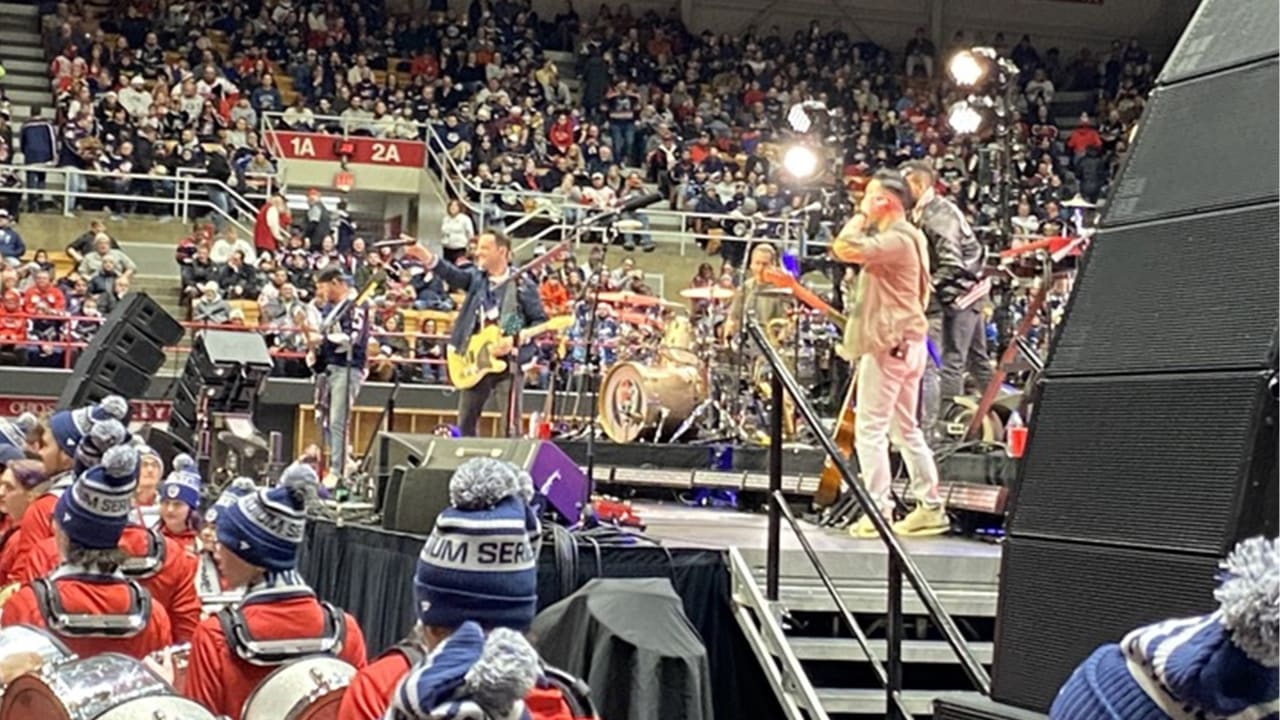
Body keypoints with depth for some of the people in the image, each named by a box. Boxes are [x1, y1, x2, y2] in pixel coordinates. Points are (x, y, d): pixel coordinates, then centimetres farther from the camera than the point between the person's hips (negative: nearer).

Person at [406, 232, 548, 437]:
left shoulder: (524, 285, -2)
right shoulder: (476, 277, 9)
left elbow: (541, 321, -1)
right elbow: (452, 274, -10)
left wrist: (515, 340, -15)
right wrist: (425, 256, -27)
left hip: (508, 360, -5)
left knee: (510, 427, -7)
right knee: (465, 422, 10)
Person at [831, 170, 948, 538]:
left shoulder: (895, 239, -16)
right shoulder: (911, 236, 17)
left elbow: (844, 248, -26)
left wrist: (862, 214, -12)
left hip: (888, 343, -11)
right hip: (907, 341, 11)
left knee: (870, 429, -7)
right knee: (906, 428, 15)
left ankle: (878, 512, -6)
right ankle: (930, 508, 17)